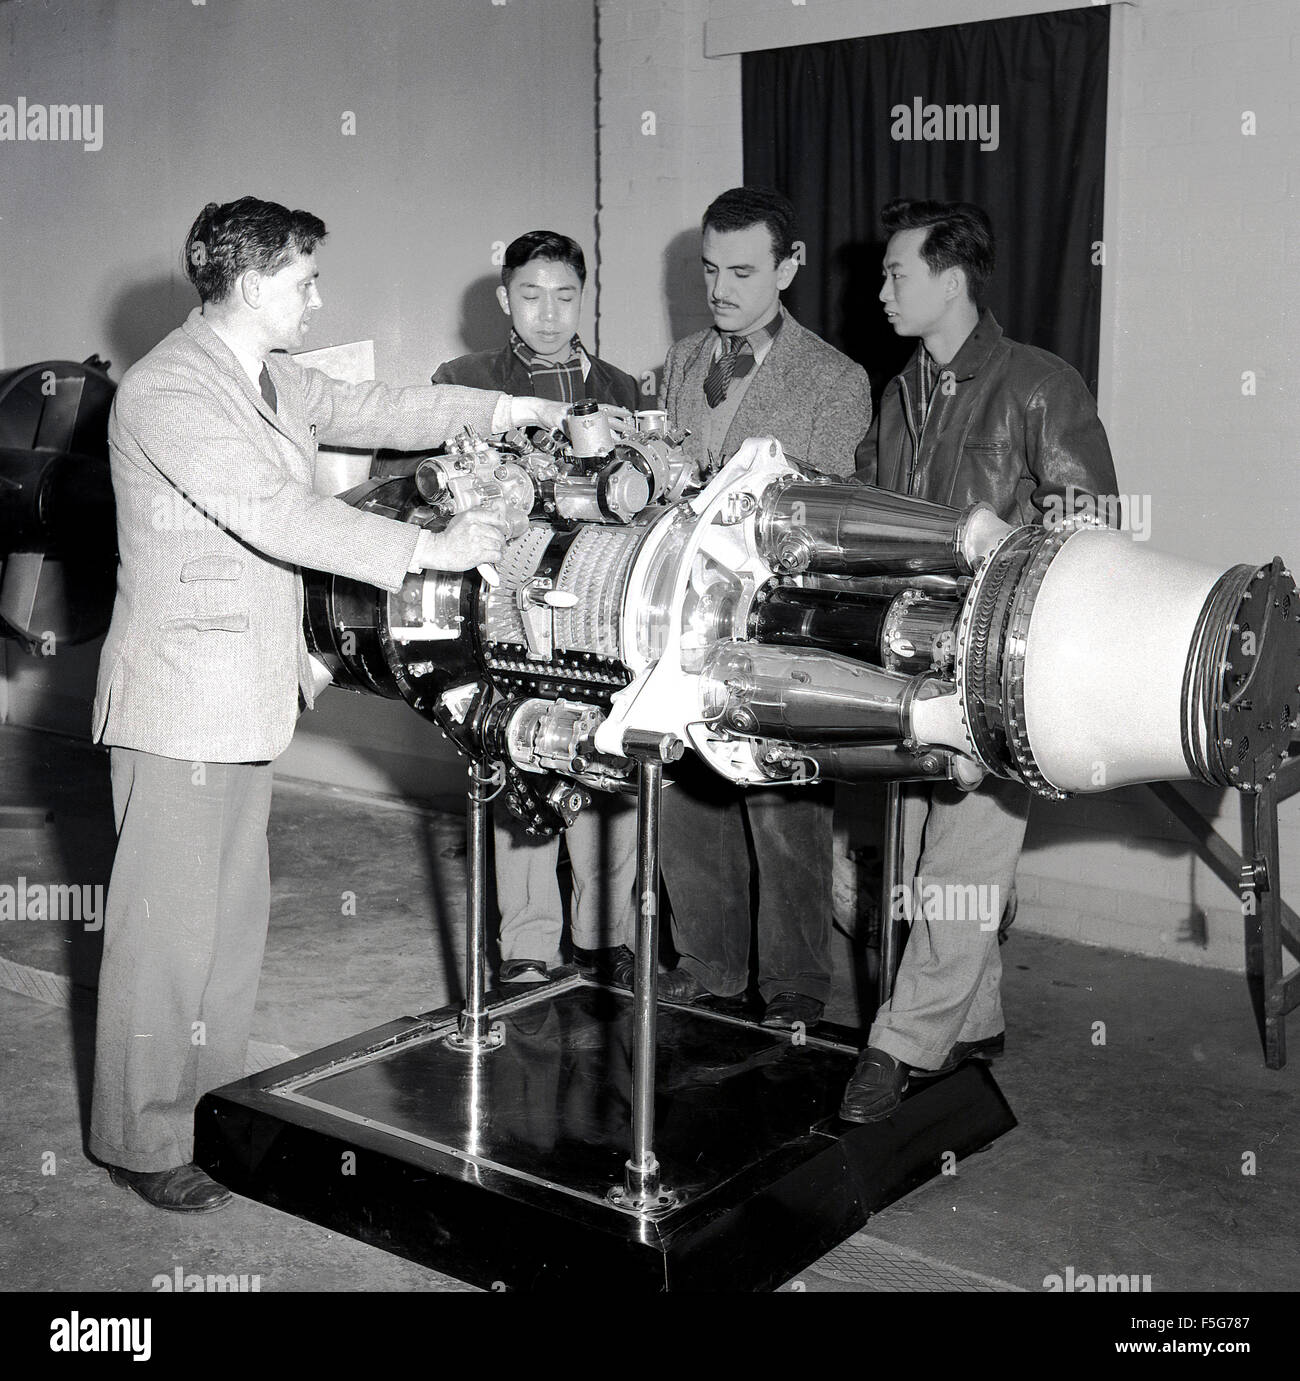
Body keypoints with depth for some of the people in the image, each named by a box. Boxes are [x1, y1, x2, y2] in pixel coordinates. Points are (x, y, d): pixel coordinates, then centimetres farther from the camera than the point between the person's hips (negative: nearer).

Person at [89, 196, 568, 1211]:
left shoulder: (268, 377, 11)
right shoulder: (169, 391, -18)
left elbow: (366, 409, 16)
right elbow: (277, 515, -26)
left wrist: (503, 410, 7)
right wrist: (428, 550, -24)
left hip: (249, 691, 10)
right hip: (182, 697, -10)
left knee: (234, 910, 17)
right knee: (169, 922, 0)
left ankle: (210, 1100, 31)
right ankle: (141, 1140, 14)